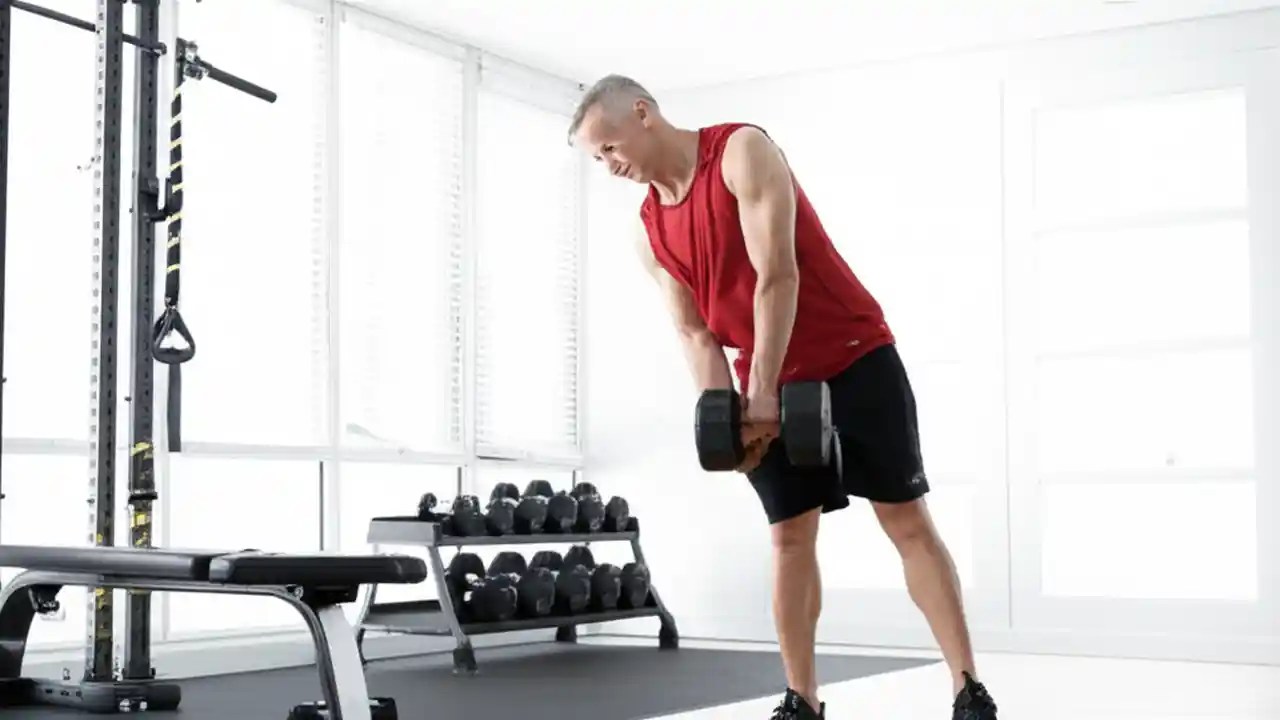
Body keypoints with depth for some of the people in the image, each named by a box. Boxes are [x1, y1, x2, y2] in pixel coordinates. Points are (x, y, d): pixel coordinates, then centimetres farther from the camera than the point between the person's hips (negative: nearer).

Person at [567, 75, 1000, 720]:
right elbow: (695, 334, 3)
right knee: (789, 535, 2)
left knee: (907, 519, -4)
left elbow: (776, 274, -21)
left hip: (854, 358, -6)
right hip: (766, 386, 6)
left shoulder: (743, 151, -14)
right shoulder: (648, 233, 5)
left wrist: (762, 391, -24)